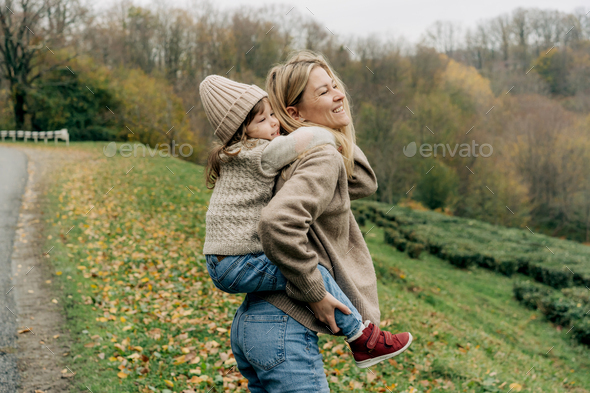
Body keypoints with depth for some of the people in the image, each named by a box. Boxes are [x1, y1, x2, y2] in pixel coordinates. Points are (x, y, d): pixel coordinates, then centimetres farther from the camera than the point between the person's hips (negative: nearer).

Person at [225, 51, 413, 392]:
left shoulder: (298, 151, 10)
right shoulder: (323, 158, -16)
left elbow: (364, 182, 19)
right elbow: (279, 222, -32)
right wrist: (315, 293, -20)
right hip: (284, 329, -9)